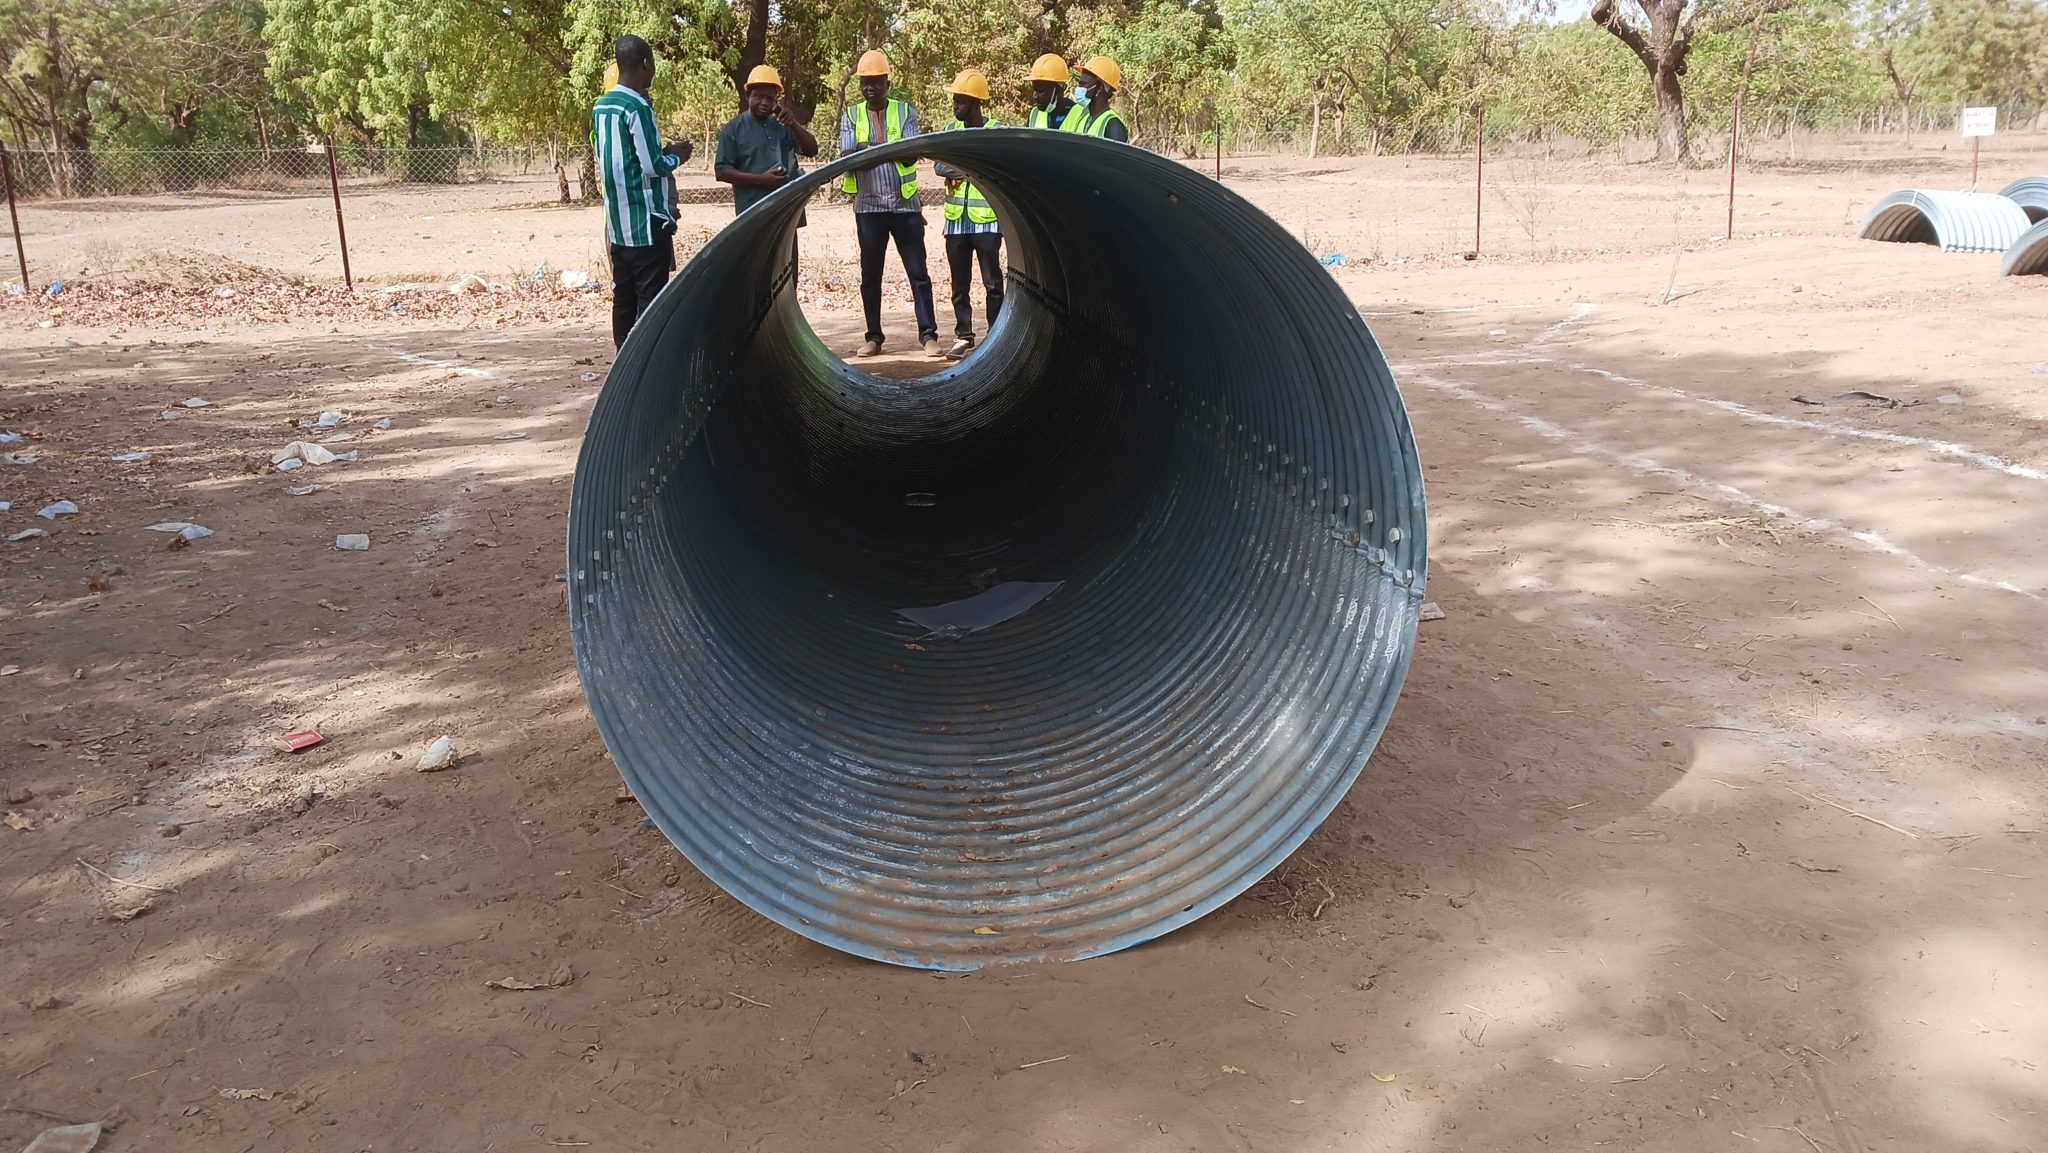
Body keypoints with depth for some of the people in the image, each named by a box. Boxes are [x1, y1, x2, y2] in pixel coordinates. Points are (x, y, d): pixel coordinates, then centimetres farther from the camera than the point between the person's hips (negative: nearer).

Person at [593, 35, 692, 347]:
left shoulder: (601, 107, 12)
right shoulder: (637, 107, -14)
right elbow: (652, 166, -16)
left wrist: (663, 152, 18)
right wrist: (676, 157, 3)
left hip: (617, 222, 8)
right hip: (646, 221, -8)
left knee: (624, 297, 11)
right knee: (651, 301, -5)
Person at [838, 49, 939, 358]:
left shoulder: (904, 112, 3)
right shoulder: (851, 116, 6)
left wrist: (869, 152, -21)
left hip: (905, 205, -1)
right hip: (869, 207, 1)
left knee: (918, 272, -2)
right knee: (870, 275, 6)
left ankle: (928, 335, 1)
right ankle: (874, 337, 14)